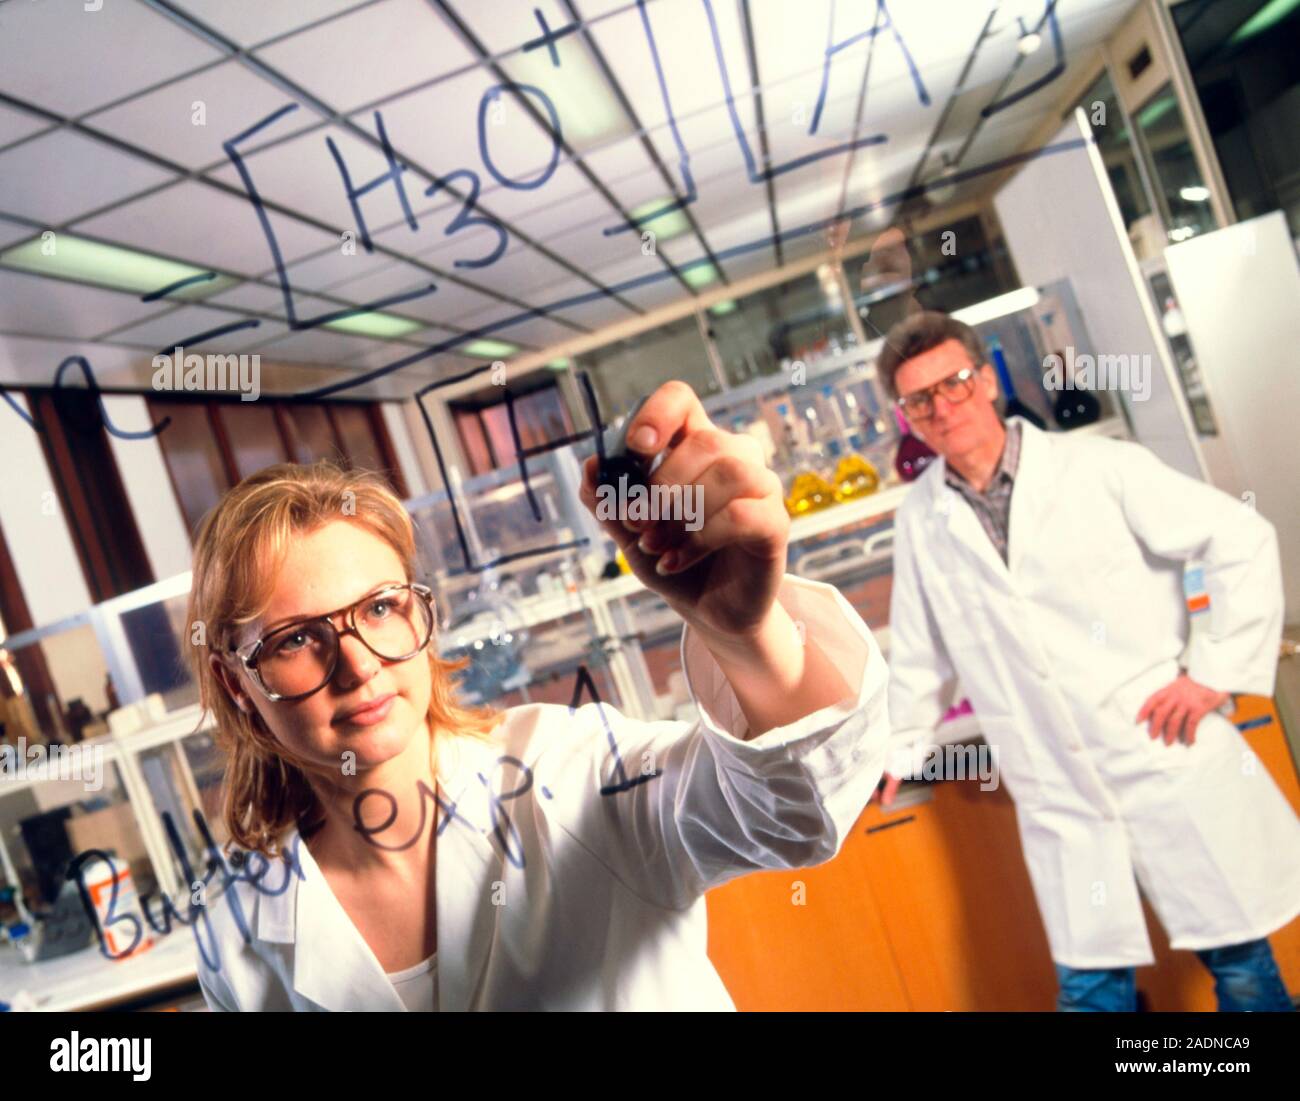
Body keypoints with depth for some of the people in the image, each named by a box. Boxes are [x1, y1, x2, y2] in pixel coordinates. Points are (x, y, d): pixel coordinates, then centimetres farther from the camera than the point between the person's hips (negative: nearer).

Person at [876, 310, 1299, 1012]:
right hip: (1063, 802, 2)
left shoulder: (1098, 467, -8)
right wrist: (902, 749, 20)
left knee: (1242, 968, 12)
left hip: (1174, 765, -2)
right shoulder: (920, 521, 2)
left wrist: (1215, 672, -9)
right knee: (1090, 986, 8)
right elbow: (920, 655, 14)